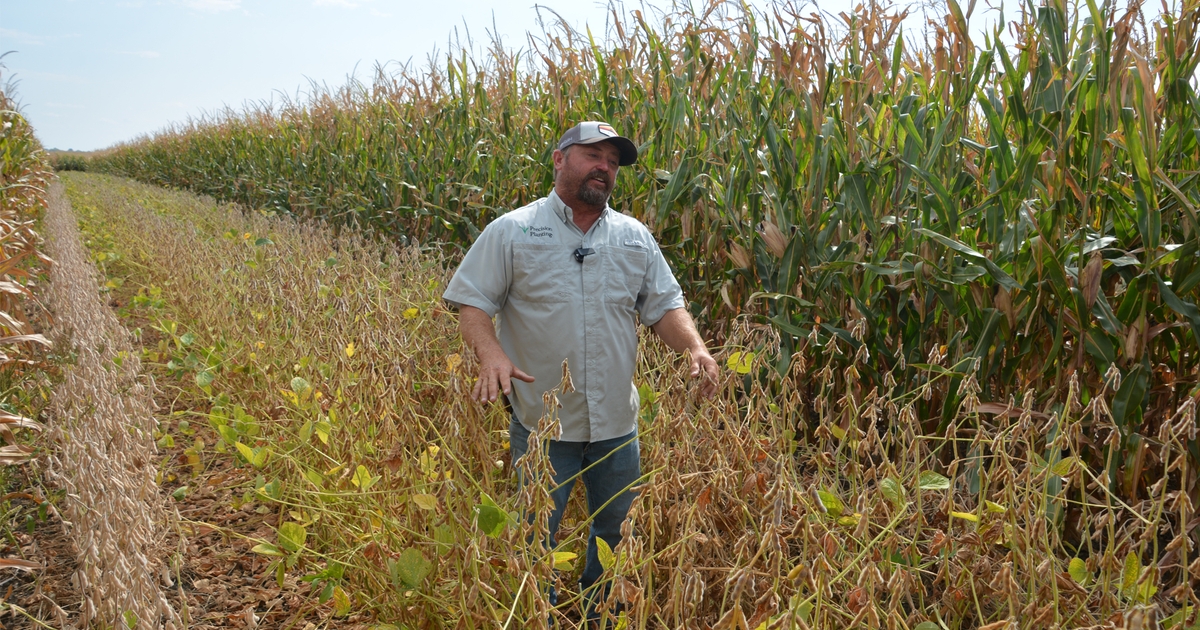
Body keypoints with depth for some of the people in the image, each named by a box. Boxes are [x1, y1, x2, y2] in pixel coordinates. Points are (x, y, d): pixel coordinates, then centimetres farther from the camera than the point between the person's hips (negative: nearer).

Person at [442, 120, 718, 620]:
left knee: (615, 536, 18)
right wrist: (491, 353, -25)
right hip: (541, 423, -4)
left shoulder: (636, 237, 7)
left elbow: (665, 306, 8)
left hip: (617, 424, 4)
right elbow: (472, 303, -6)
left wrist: (695, 348, -11)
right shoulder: (512, 231, -4)